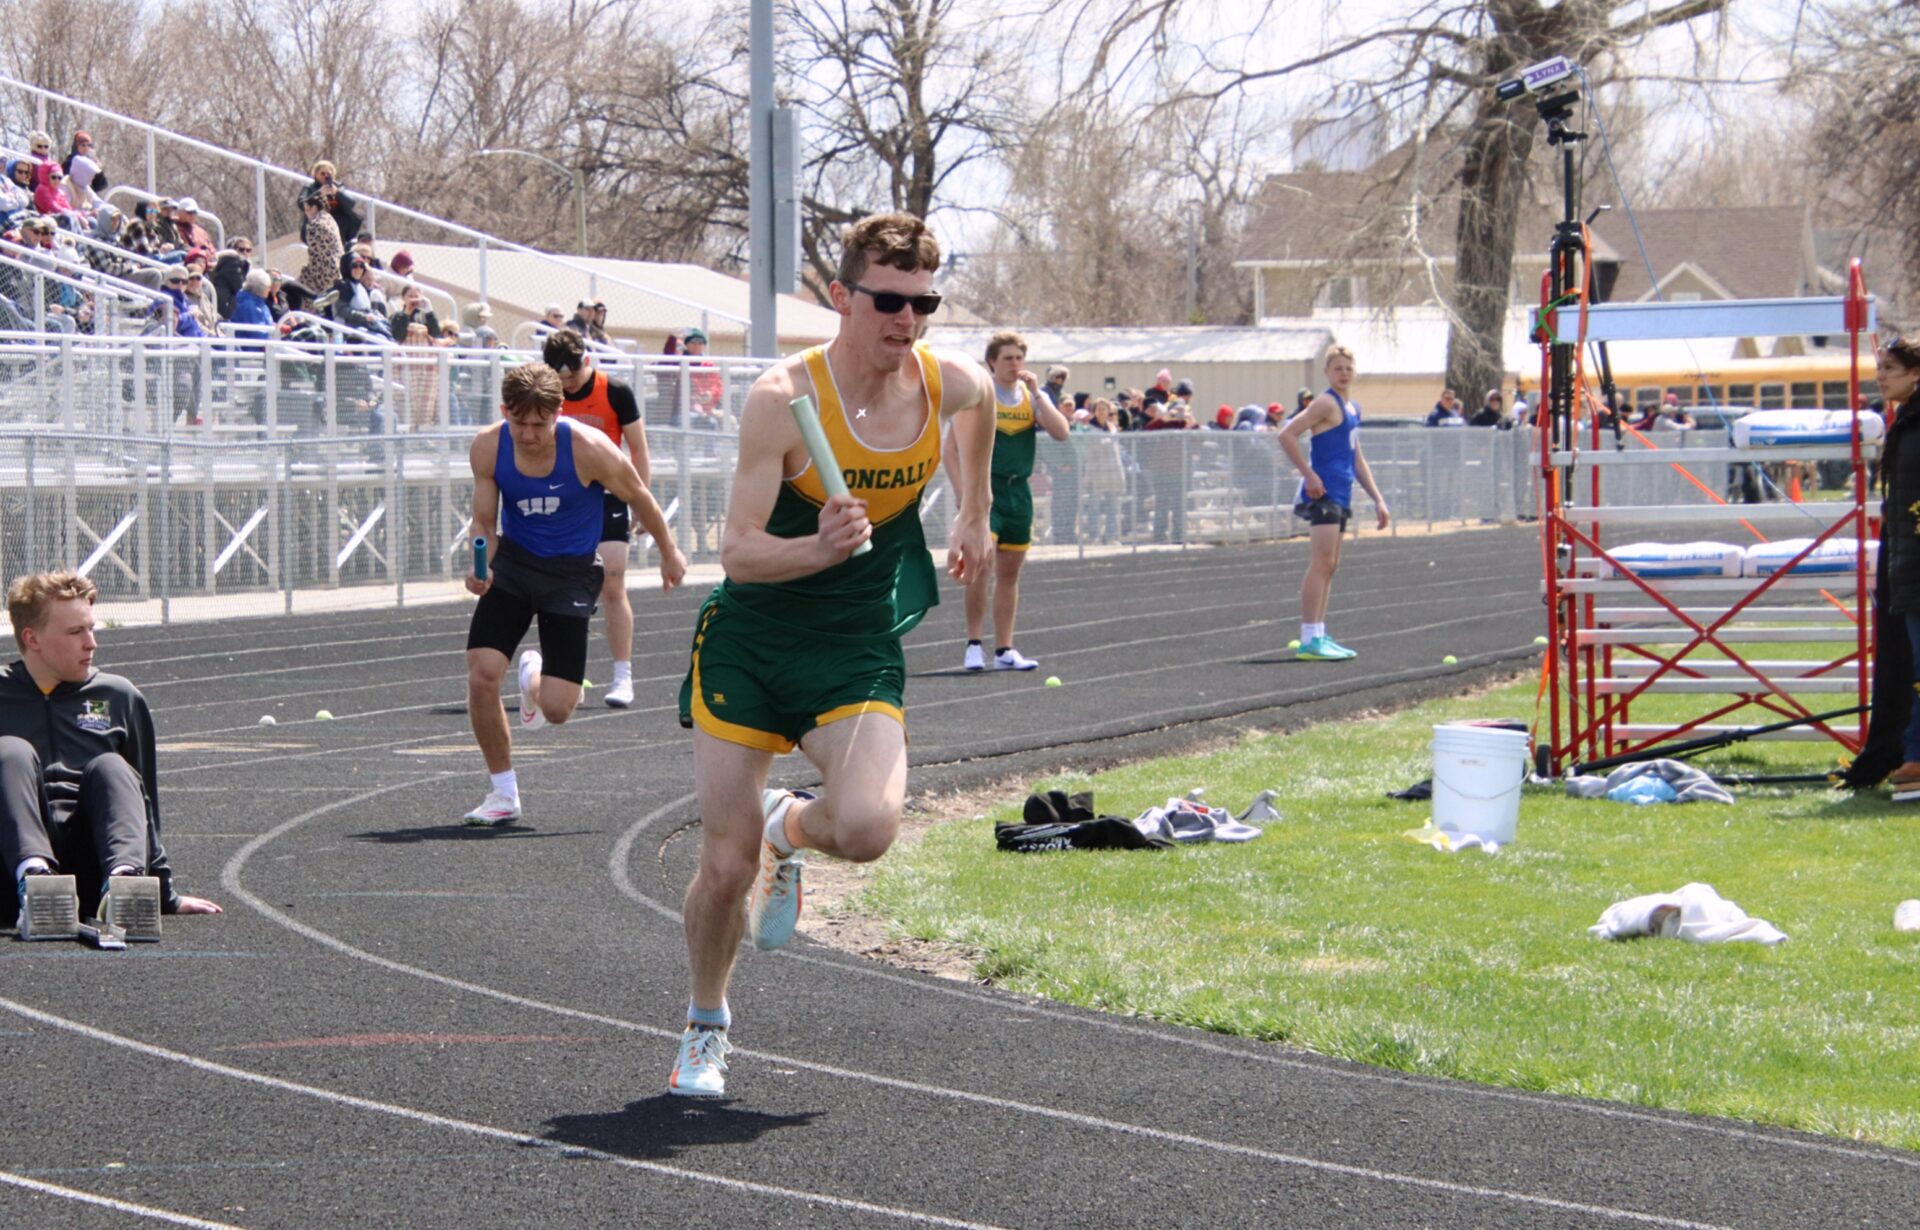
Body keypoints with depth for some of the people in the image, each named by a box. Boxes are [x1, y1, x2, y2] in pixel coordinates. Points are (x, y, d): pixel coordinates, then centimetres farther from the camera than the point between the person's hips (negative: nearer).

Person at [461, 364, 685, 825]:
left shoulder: (588, 449, -21)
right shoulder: (488, 448, -13)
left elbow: (639, 497, -3)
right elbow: (483, 521, -1)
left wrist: (668, 553, 11)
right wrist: (478, 566, -22)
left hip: (571, 573, -2)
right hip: (513, 561, 2)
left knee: (557, 710, -9)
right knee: (481, 676, -14)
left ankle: (536, 674, 32)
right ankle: (503, 794, 7)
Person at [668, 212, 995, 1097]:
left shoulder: (952, 384, -7)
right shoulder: (783, 397, -20)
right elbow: (738, 552, -21)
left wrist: (974, 514, 28)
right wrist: (820, 548, -39)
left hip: (859, 651, 2)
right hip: (748, 644, -2)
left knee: (867, 830, -23)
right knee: (725, 866, -2)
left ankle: (791, 827, 15)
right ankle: (705, 1025, 28)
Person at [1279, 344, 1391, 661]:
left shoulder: (1353, 408, 19)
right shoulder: (1327, 403, -9)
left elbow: (1356, 459, 27)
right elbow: (1287, 435, -18)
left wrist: (1377, 498, 23)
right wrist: (1309, 475, -19)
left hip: (1340, 495, 9)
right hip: (1323, 493, -9)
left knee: (1330, 566, 10)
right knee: (1322, 563, -13)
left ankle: (1318, 635, 15)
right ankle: (1310, 639, -15)